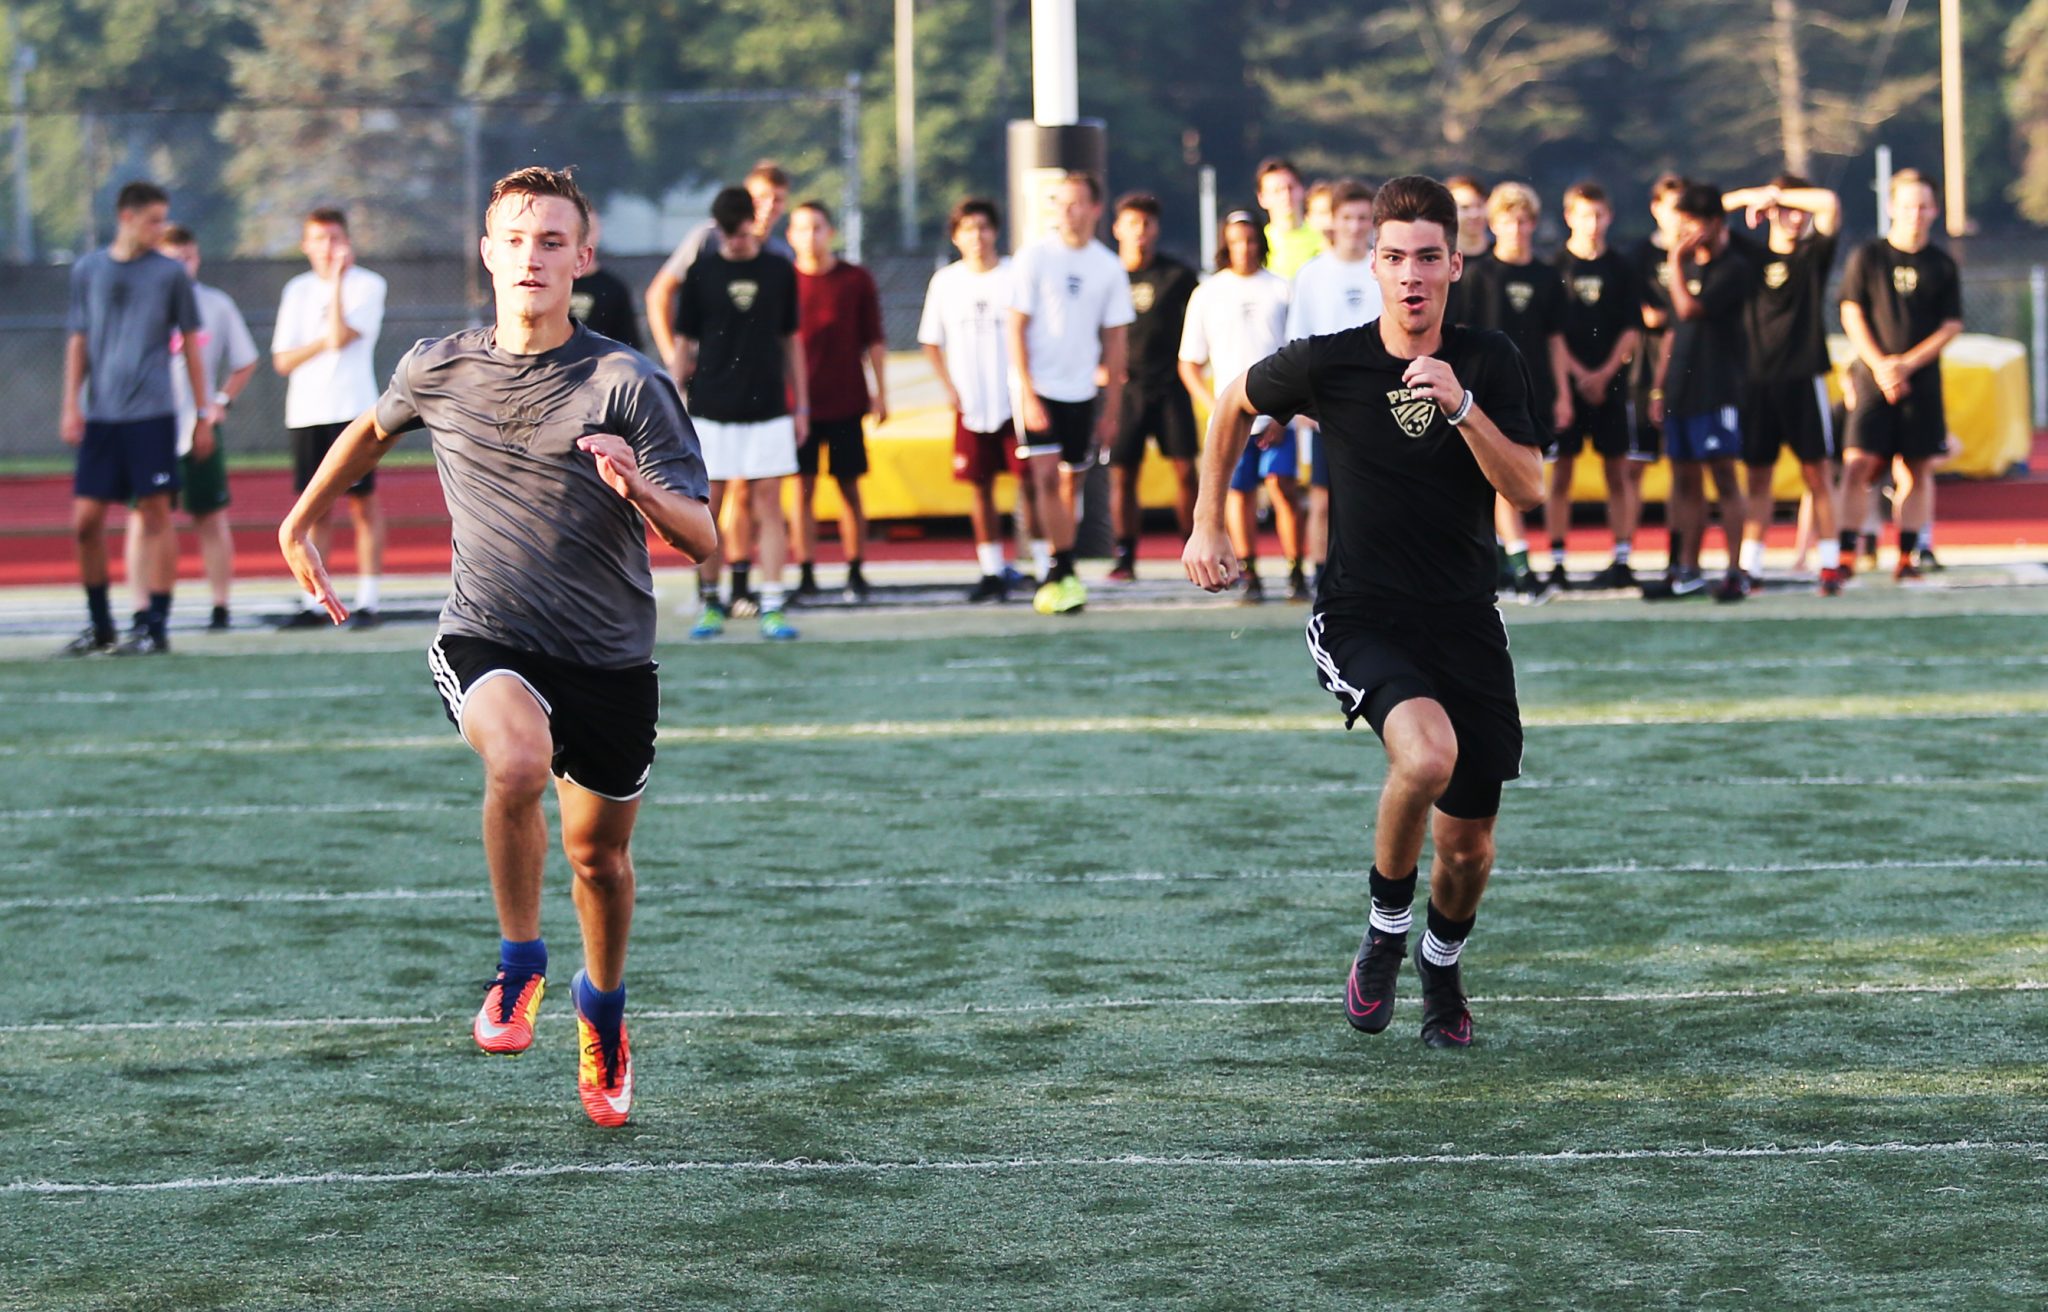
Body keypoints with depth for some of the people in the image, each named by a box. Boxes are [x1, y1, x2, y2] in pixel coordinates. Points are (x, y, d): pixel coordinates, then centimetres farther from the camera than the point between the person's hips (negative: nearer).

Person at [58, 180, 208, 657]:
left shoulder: (170, 273, 4)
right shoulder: (88, 271, 8)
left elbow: (191, 345, 8)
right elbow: (78, 342, 12)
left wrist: (203, 415, 6)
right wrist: (70, 405, 3)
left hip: (151, 415, -2)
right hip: (100, 416, 2)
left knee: (155, 515, -5)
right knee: (85, 520, 1)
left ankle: (156, 629, 0)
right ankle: (100, 625, 16)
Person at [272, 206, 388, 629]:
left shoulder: (367, 285, 0)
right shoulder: (297, 291, 13)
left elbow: (341, 336, -15)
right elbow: (283, 360, 8)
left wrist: (336, 278, -12)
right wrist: (323, 343, -8)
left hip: (353, 409, -4)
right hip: (305, 414, 4)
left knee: (363, 502, -3)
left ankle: (367, 600, -1)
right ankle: (313, 602, 8)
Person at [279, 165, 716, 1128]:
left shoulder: (627, 384, -9)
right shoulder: (437, 370, 0)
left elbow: (700, 541, -12)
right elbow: (372, 432, 25)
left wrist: (641, 490, -32)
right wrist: (301, 523, 31)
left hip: (610, 659, 0)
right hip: (485, 641, 0)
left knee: (599, 855, 12)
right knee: (519, 762, -33)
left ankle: (601, 1013, 43)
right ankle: (519, 966, -11)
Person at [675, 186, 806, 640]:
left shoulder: (779, 271, 5)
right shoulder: (701, 274, 2)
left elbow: (791, 341, 12)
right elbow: (684, 344, 6)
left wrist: (801, 405, 10)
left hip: (768, 409, 0)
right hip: (712, 410, 0)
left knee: (768, 503, -3)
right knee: (709, 505, 1)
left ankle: (771, 606, -3)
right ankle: (709, 601, 12)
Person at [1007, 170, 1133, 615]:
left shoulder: (1109, 268, 4)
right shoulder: (1035, 257, -5)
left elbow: (1114, 341, 10)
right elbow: (1016, 328, -5)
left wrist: (1112, 408, 7)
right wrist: (1027, 394, -12)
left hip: (1082, 393, 3)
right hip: (1039, 389, -3)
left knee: (1071, 484, 6)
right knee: (1047, 477, -15)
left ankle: (1053, 578, 16)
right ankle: (1064, 574, -14)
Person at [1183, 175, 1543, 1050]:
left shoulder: (1488, 364, -2)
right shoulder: (1328, 364, -6)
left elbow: (1528, 490, -12)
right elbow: (1236, 403, 14)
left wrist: (1461, 405, -25)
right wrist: (1208, 525, 13)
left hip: (1465, 619, 2)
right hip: (1361, 617, -2)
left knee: (1468, 843, 6)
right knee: (1427, 753, -33)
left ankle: (1442, 961, 40)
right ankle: (1386, 928, -8)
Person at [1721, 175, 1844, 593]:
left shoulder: (1813, 254, 6)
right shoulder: (1751, 254, 11)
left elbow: (1830, 203, -8)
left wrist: (1773, 193, -4)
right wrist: (1752, 197, -2)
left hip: (1804, 377, -2)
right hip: (1757, 378, 2)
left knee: (1817, 472, -2)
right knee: (1757, 475, 3)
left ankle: (1830, 563, -1)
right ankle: (1750, 566, 4)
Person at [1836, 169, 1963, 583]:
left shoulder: (1942, 265, 7)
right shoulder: (1867, 257, 3)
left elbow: (1951, 326, 4)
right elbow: (1852, 314, 0)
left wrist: (1907, 362, -8)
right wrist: (1879, 366, -11)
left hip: (1922, 379, 2)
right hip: (1873, 378, -2)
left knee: (1917, 468, 2)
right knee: (1859, 462, -12)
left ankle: (1907, 557, 7)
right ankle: (1845, 551, -12)